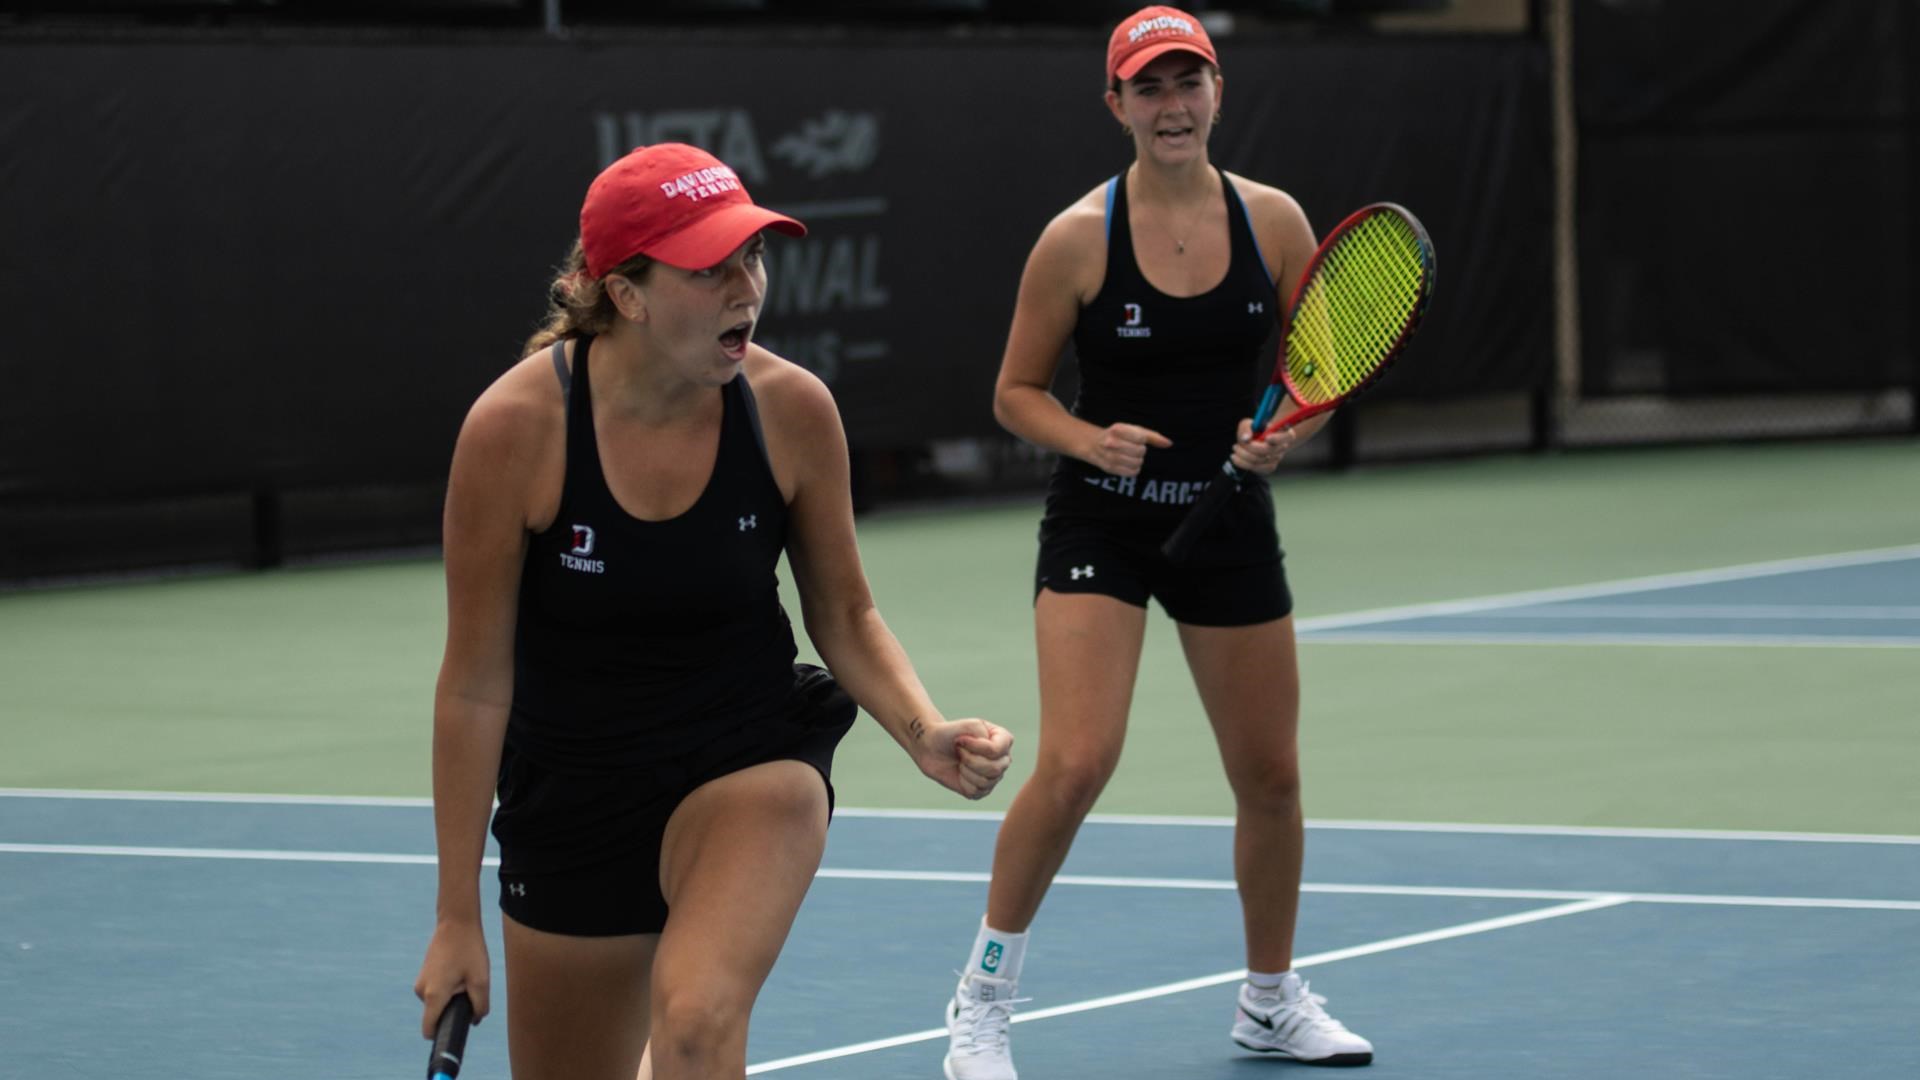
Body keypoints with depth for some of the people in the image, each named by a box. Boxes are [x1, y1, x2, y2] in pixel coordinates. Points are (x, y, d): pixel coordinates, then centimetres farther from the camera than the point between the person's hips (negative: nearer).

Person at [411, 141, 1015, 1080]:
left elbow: (844, 618, 1)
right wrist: (457, 915, -9)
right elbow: (475, 686, -12)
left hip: (748, 761, 0)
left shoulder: (792, 408, -15)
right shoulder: (515, 427, -20)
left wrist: (925, 733, -19)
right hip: (569, 798, 1)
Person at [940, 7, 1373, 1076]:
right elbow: (1017, 391, -1)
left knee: (1270, 777, 9)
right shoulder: (1079, 237, -9)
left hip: (1230, 523, 3)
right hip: (1101, 521, -3)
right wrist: (1091, 438, -20)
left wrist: (1287, 433, -14)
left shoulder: (1274, 221, -2)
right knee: (1075, 764, -18)